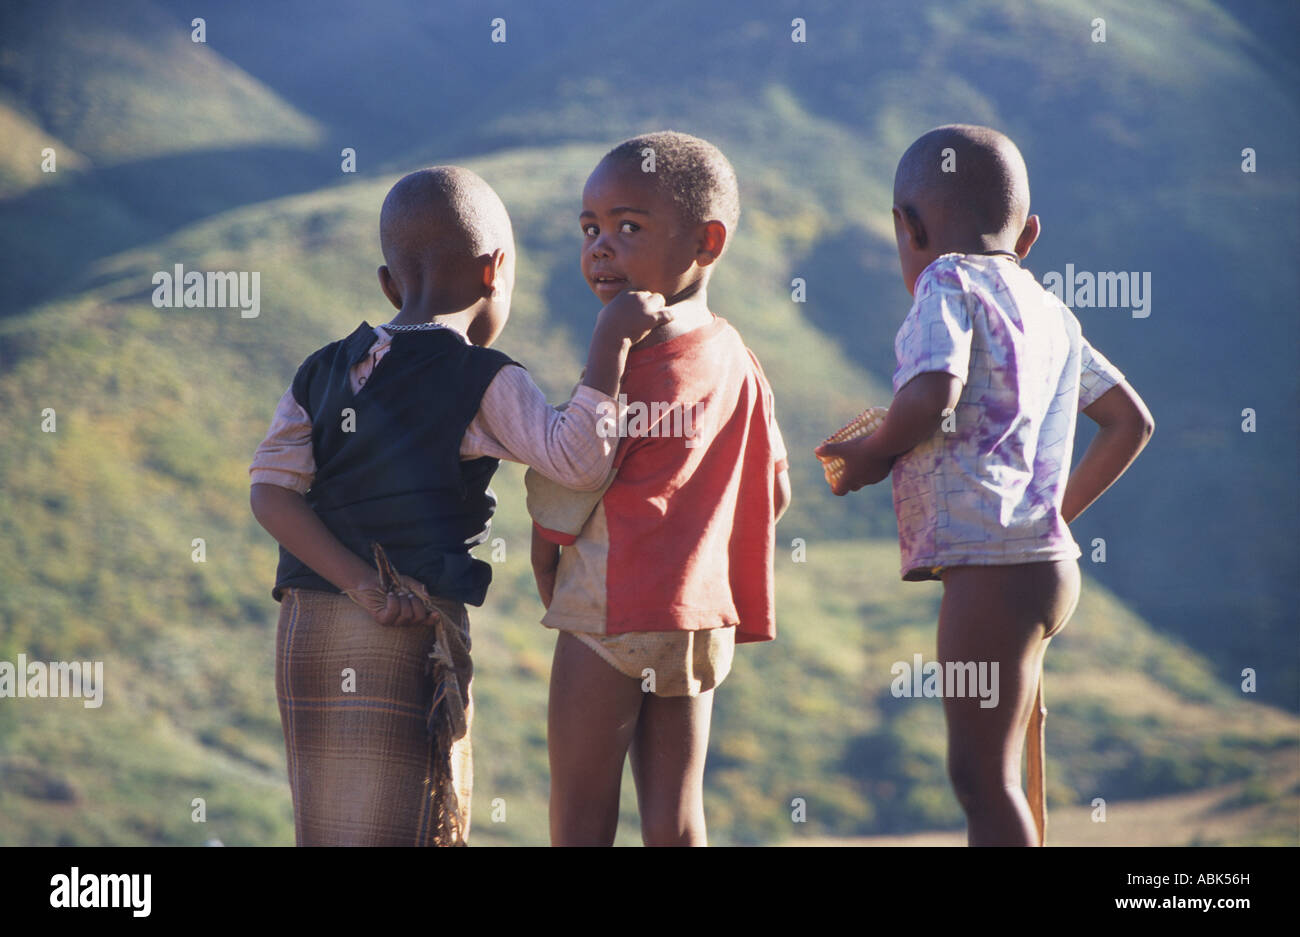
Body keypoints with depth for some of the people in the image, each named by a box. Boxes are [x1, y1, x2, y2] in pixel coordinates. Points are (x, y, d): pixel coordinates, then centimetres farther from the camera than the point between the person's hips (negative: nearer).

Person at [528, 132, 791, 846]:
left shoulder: (624, 362, -14)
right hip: (703, 614, 7)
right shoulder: (736, 361, 9)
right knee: (674, 824, 5)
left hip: (608, 616, -7)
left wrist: (547, 581, 5)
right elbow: (772, 492, 17)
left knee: (579, 822, 0)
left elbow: (557, 507, -11)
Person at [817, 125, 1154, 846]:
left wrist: (870, 454, -3)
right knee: (991, 772, 15)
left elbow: (929, 397, -21)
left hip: (991, 565, -9)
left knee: (981, 773, -11)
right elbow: (1131, 421, 25)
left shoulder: (948, 281, -4)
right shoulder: (1050, 313, 21)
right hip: (1047, 556, 9)